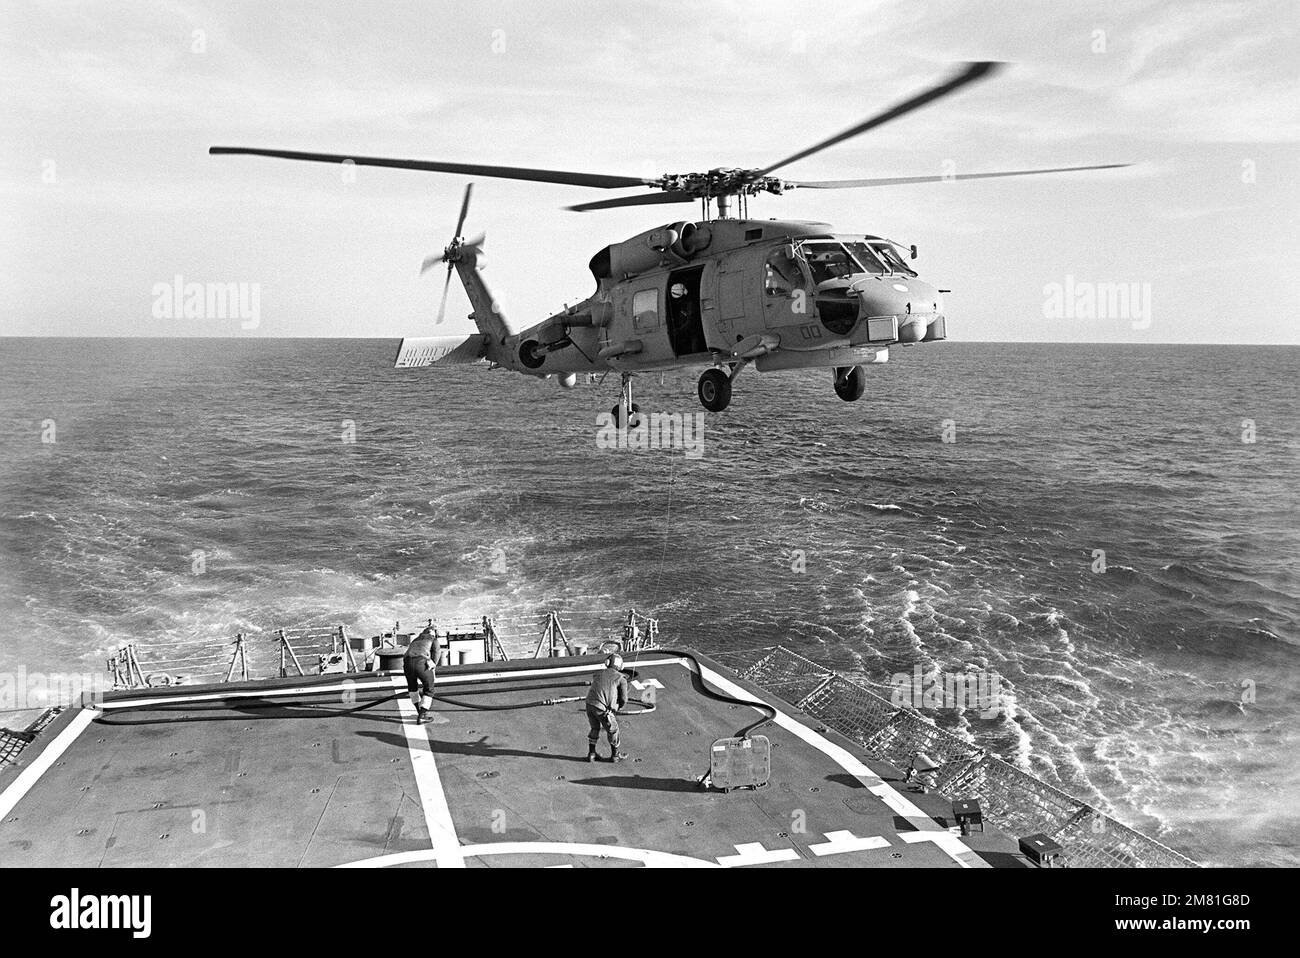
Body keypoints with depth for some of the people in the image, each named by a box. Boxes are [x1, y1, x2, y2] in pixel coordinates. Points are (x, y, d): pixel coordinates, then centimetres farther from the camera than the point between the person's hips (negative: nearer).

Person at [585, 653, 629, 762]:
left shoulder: (599, 673, 22)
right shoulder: (621, 678, 7)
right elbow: (624, 699, 2)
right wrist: (617, 707, 23)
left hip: (589, 704, 5)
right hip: (603, 708, -5)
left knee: (595, 728, 26)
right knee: (613, 730, 16)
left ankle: (591, 753, 29)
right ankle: (615, 755, 29)